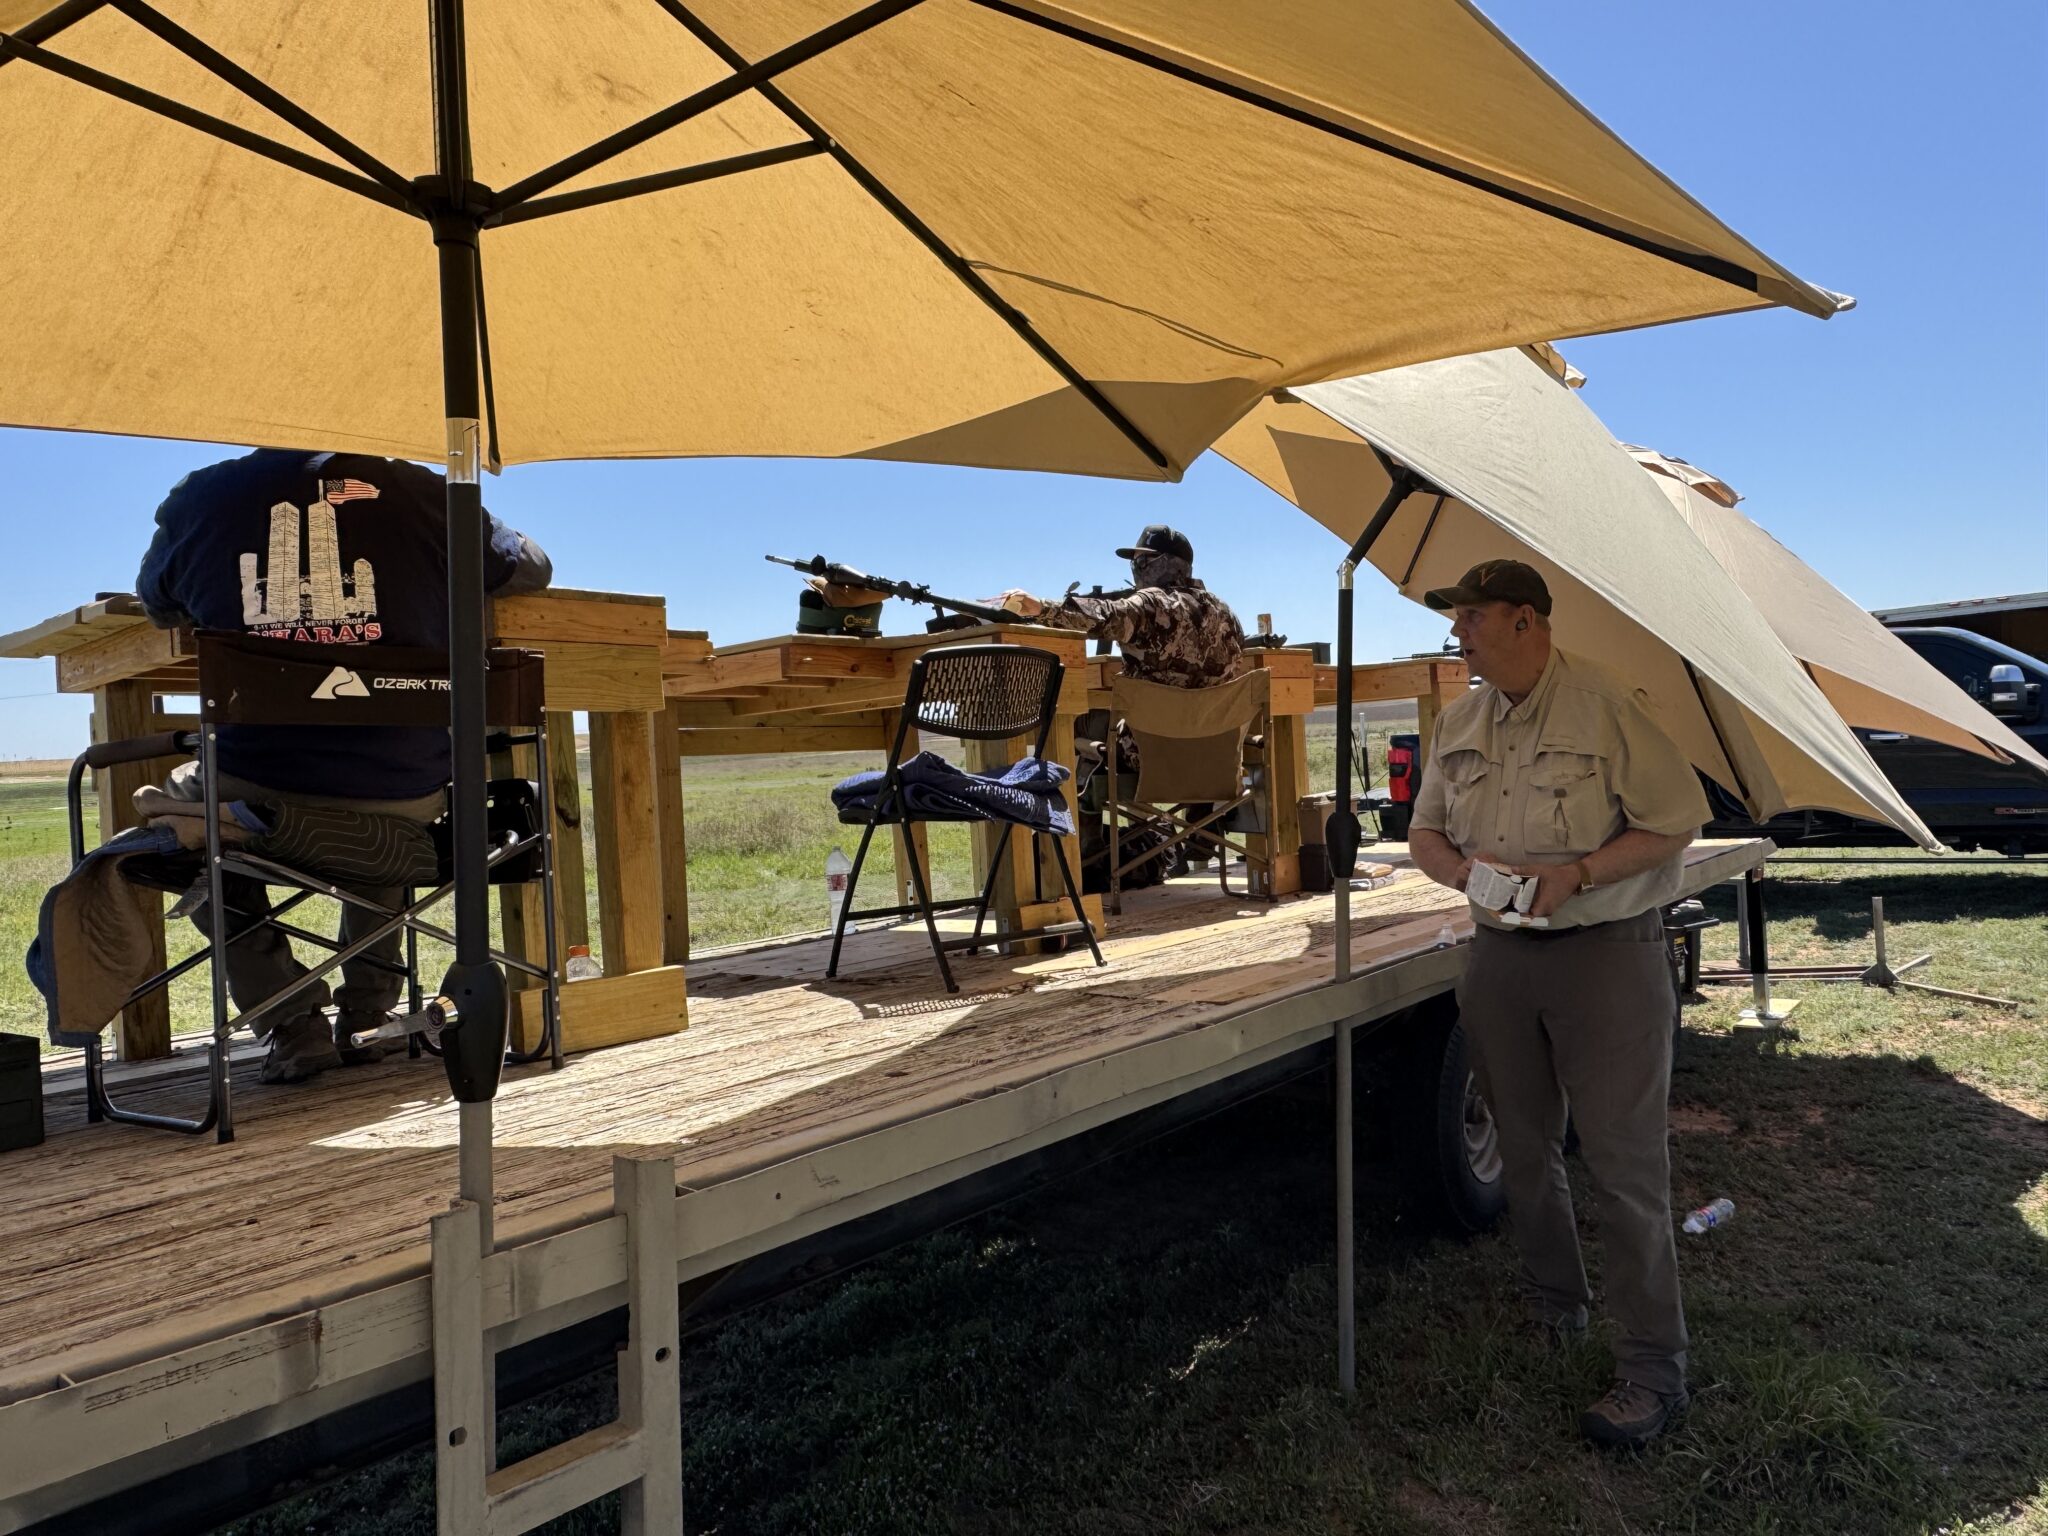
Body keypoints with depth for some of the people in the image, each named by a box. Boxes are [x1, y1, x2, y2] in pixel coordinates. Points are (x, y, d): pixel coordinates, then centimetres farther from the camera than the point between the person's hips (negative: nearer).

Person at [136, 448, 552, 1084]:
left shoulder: (197, 497, 5)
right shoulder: (419, 492, 3)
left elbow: (159, 607, 26)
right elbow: (533, 569, 20)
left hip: (261, 796, -1)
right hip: (409, 804, 1)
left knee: (180, 802, 33)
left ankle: (291, 1023, 20)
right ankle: (367, 1013, 33)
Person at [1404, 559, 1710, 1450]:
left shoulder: (1607, 706, -11)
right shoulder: (1459, 724, 7)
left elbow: (1675, 822, -9)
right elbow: (1426, 833, 12)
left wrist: (1576, 873, -21)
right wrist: (1469, 870, -10)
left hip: (1607, 951, -6)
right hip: (1500, 953, 6)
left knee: (1623, 1159, -3)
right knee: (1525, 1148, 15)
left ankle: (1653, 1368, 8)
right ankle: (1552, 1307, 35)